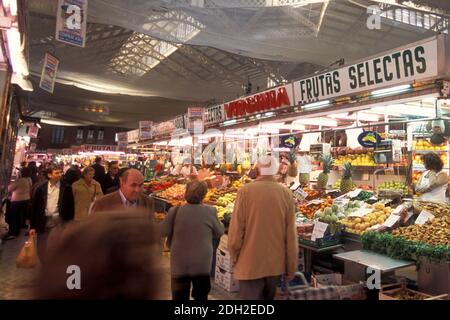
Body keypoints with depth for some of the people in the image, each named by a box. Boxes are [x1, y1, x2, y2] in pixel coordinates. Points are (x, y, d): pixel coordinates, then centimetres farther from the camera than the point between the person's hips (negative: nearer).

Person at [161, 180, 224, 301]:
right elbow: (219, 233, -1)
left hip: (179, 263, 0)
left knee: (180, 296, 15)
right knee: (201, 295, 20)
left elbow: (163, 232, -2)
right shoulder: (210, 211, -14)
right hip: (202, 263, 0)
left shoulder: (175, 211, -13)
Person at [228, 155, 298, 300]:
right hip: (276, 262, 4)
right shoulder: (286, 193, -5)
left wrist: (234, 256, 5)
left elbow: (236, 229, -11)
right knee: (268, 297, 23)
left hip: (250, 263, -3)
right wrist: (292, 266, 6)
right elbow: (291, 233, -4)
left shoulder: (245, 191, -13)